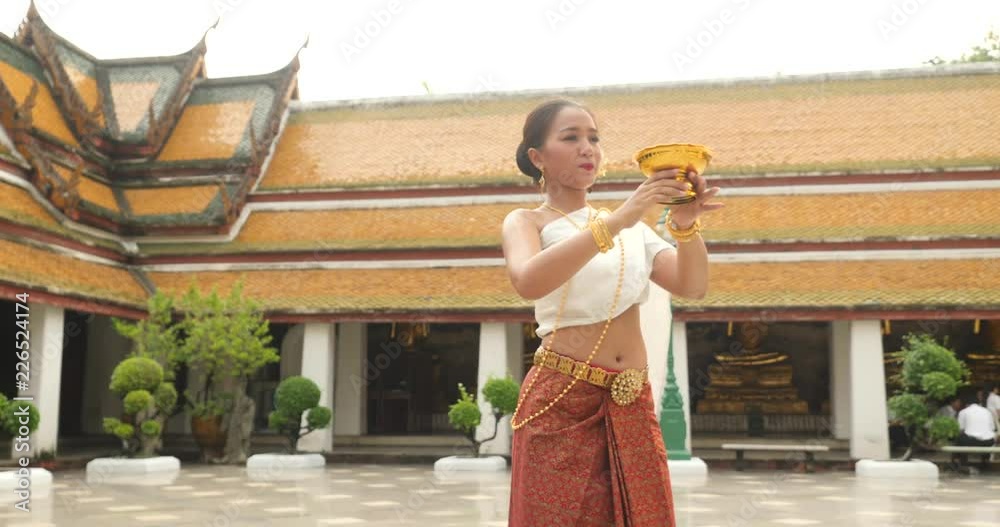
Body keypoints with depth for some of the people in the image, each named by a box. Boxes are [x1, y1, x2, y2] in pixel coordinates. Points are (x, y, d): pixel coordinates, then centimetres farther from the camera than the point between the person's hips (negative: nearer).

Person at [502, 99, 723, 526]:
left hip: (632, 405, 4)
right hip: (561, 402, -4)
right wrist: (616, 221, -29)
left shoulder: (631, 225, 14)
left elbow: (693, 287, 1)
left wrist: (686, 225, -18)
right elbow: (528, 281, -23)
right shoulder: (526, 222, 1)